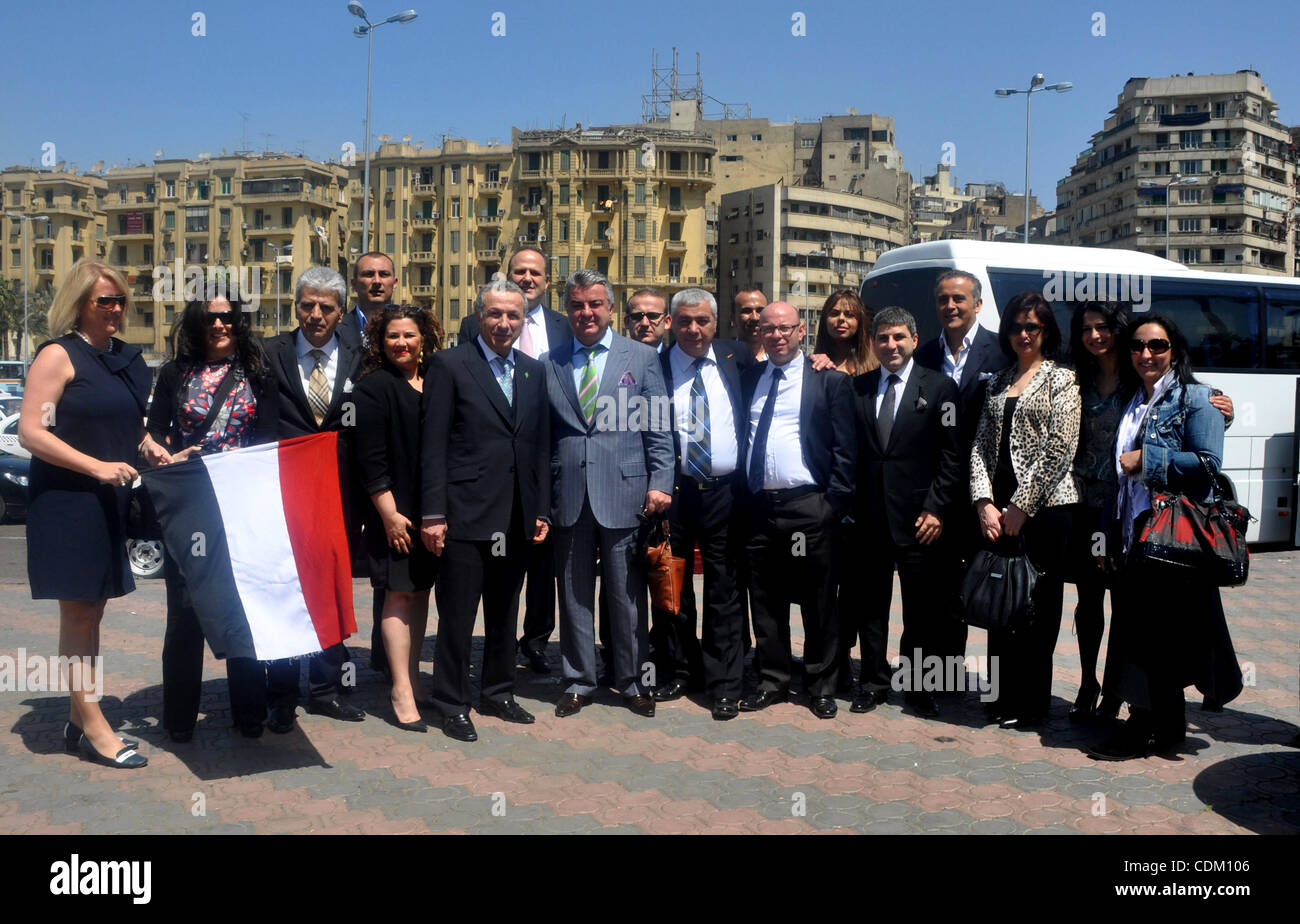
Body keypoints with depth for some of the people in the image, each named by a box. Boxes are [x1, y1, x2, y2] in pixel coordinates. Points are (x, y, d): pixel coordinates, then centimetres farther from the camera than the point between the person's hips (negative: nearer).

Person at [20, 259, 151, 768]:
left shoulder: (125, 358, 13)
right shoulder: (58, 355, -8)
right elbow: (30, 432, -14)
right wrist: (97, 466, -21)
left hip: (109, 503, 7)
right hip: (66, 502, -7)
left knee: (91, 611, 12)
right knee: (78, 614, -2)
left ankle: (78, 719, 22)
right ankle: (93, 726, 5)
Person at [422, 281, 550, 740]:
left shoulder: (534, 371, 12)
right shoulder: (450, 365, -4)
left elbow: (541, 445, 13)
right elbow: (434, 445, -8)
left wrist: (542, 509, 8)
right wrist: (433, 513, -12)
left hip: (517, 518, 5)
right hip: (467, 512, -5)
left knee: (505, 612, 16)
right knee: (457, 615, 3)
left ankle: (498, 693, 31)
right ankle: (453, 705, 17)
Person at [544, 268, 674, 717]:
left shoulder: (642, 357, 5)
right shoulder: (549, 362, 9)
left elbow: (658, 428, 3)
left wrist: (660, 484, -6)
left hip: (624, 493, -1)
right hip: (568, 495, 2)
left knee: (628, 595, 6)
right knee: (574, 594, 10)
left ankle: (632, 680, 21)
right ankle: (578, 681, 23)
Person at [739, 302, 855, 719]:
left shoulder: (830, 381, 2)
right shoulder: (747, 379, 13)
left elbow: (845, 449, -2)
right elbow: (737, 438, 15)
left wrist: (834, 503, -9)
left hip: (808, 508, -3)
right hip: (758, 508, 4)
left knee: (819, 603, 5)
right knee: (766, 602, 11)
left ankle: (821, 686, 18)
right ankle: (772, 681, 24)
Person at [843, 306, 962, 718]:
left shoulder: (939, 387, 0)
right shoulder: (857, 388, 9)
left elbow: (952, 456, -3)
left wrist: (935, 508, -9)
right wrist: (847, 506, 1)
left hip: (917, 517, -2)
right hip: (867, 517, 3)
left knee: (921, 611, 6)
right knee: (869, 606, 10)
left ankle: (918, 685, 20)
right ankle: (874, 681, 23)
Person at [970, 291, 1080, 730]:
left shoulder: (1061, 378, 0)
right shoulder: (998, 382, 15)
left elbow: (1061, 447, -10)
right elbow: (981, 445, 9)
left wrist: (1021, 504, -13)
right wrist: (985, 502, -5)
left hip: (1044, 507, -5)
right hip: (998, 509, 5)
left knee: (1038, 606, 2)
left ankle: (1031, 703, 14)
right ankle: (1005, 696, 21)